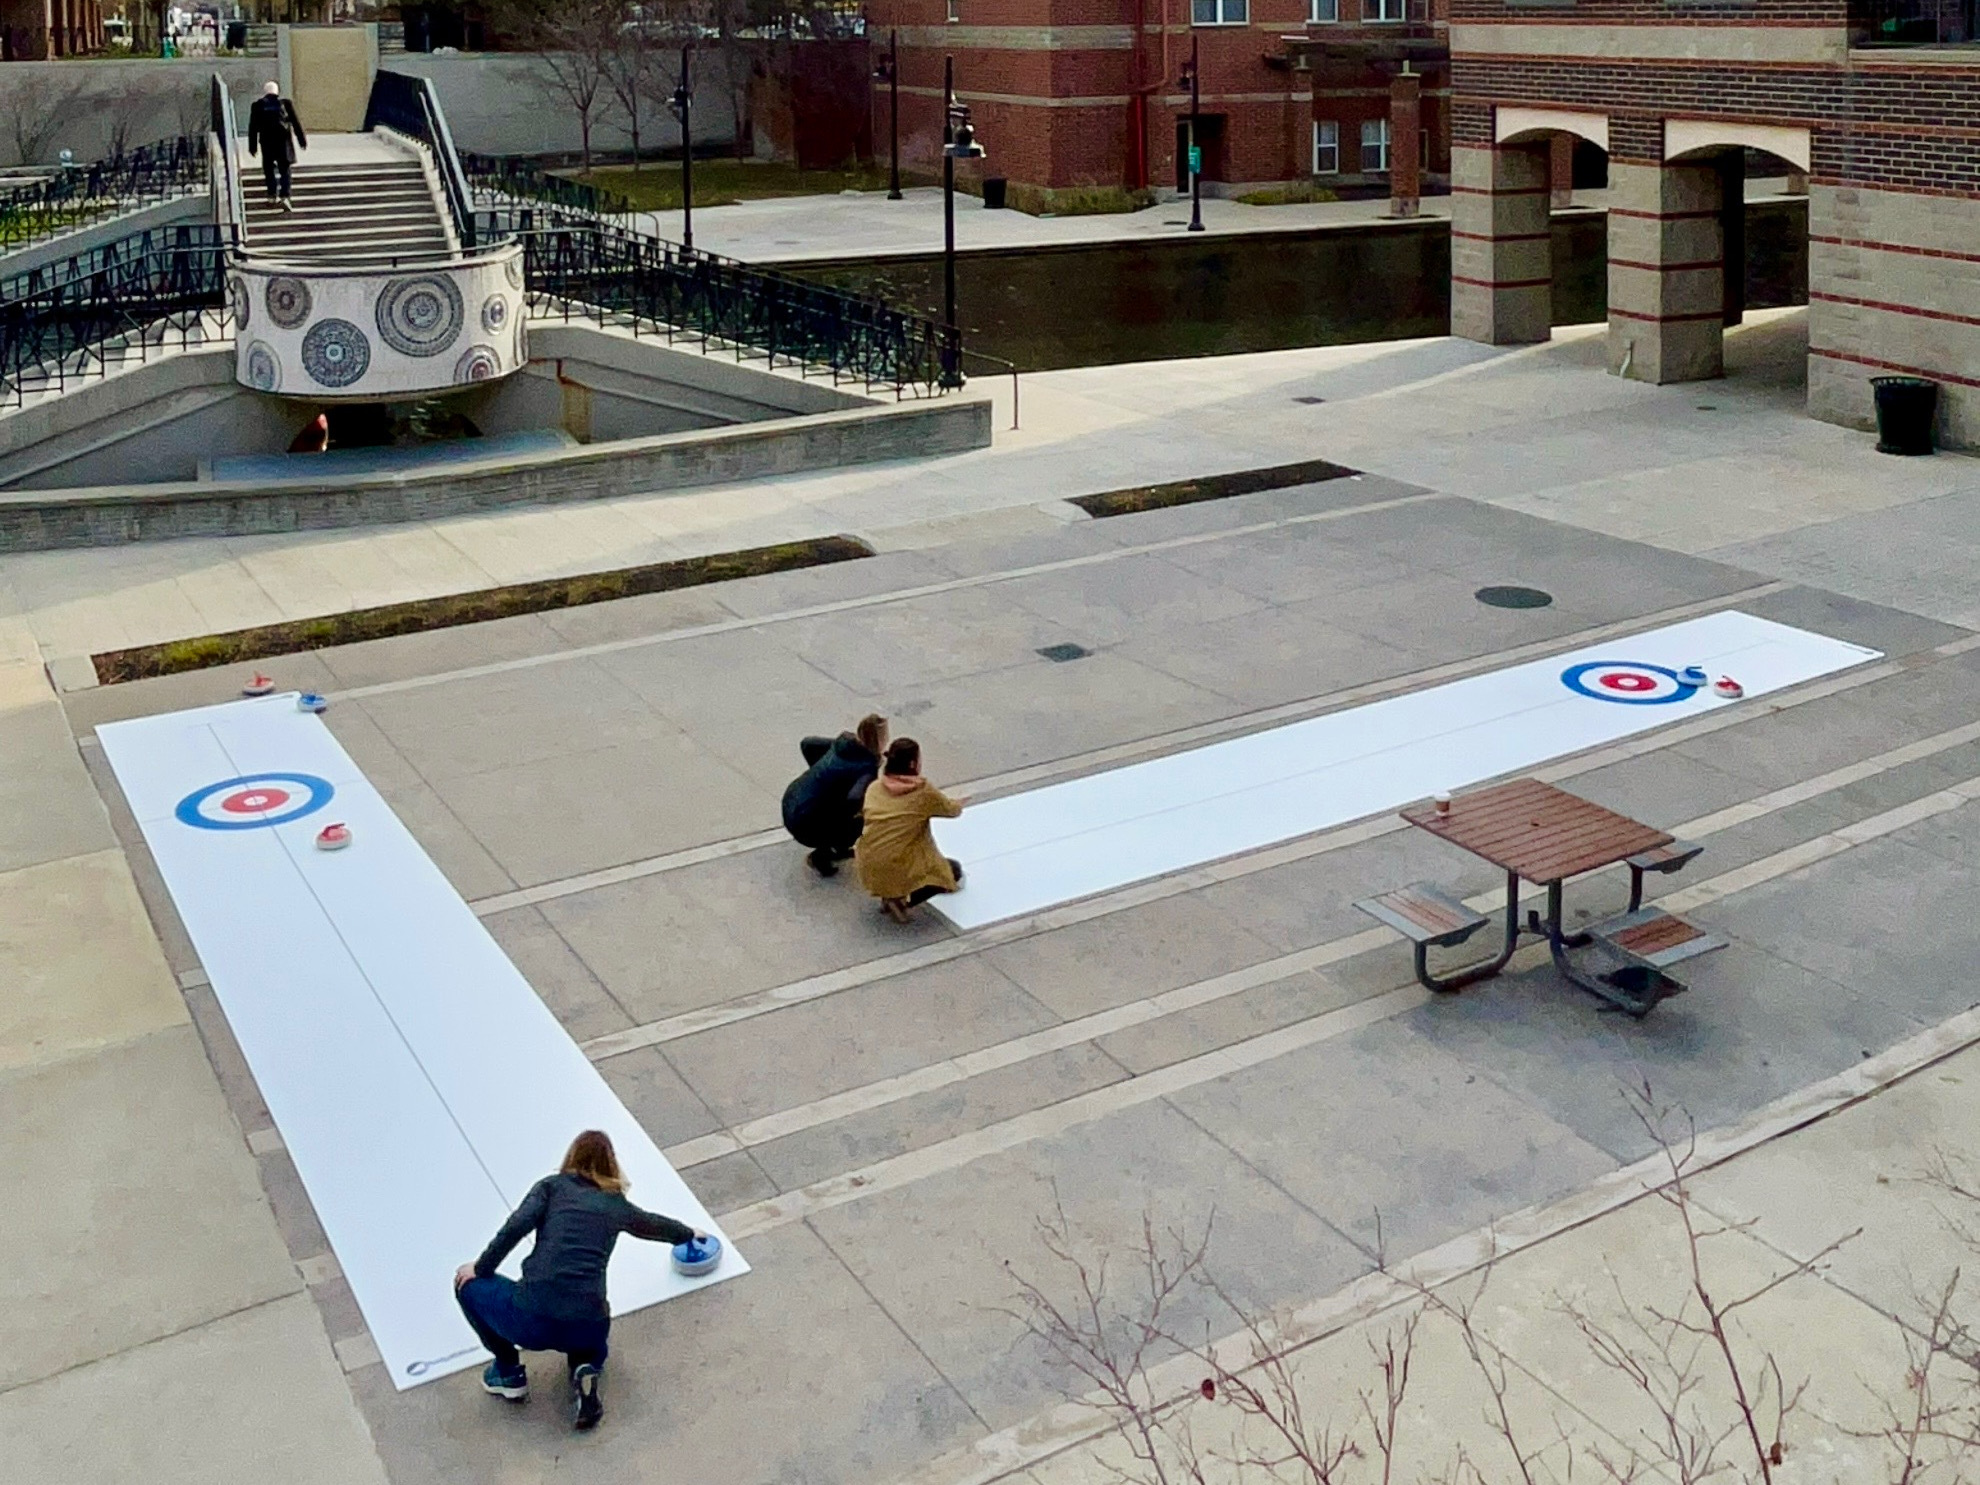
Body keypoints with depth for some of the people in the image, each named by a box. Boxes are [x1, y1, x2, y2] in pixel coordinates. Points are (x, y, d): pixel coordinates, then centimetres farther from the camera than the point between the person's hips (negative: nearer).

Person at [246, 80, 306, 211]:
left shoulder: (258, 105, 5)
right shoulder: (285, 103, 5)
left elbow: (253, 127, 5)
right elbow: (296, 122, 5)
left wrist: (252, 146, 10)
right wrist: (302, 140, 12)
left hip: (266, 141, 0)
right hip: (283, 141, 0)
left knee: (269, 169, 14)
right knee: (284, 170, 4)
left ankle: (272, 196, 9)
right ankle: (284, 197, -11)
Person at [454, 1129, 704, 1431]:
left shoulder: (552, 1186, 11)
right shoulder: (616, 1204, 19)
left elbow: (517, 1225, -5)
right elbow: (654, 1224, 37)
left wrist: (480, 1268, 7)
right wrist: (689, 1233, 57)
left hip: (533, 1320, -3)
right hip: (589, 1327, 3)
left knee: (468, 1284, 25)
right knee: (584, 1338, 41)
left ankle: (508, 1373, 21)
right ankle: (585, 1367, 6)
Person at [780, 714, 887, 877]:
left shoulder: (842, 743, 3)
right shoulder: (867, 767, -19)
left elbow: (806, 743, 16)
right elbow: (854, 799, -35)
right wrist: (845, 816, -14)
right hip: (806, 826, -7)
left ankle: (838, 848, 33)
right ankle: (820, 857, 12)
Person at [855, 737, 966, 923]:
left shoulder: (874, 787, 4)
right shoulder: (923, 791, -8)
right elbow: (952, 810, 9)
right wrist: (959, 803, 34)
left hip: (869, 872, 6)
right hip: (901, 873, -6)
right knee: (954, 869, 19)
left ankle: (888, 895, 13)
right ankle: (903, 900, 0)